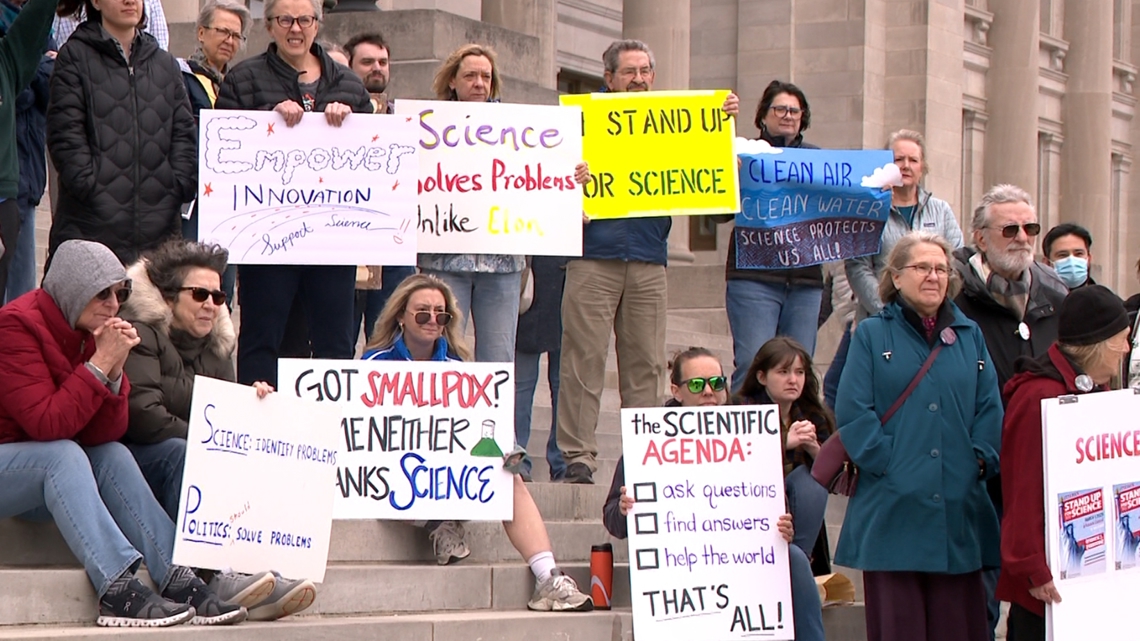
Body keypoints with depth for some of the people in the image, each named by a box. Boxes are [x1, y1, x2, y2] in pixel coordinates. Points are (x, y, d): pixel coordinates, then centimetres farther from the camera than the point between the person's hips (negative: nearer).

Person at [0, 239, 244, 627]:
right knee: (63, 455, -30)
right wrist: (100, 364, -24)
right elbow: (46, 424, -28)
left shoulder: (88, 331, 6)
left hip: (44, 482, 8)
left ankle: (177, 580, -21)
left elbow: (105, 434, -2)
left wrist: (115, 371, -16)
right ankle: (117, 590, -38)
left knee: (114, 455, -12)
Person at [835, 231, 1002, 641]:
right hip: (894, 510, -3)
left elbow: (990, 408, 10)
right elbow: (852, 411, -4)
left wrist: (981, 460, -4)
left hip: (959, 507, 3)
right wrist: (886, 463, -12)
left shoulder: (970, 337, 16)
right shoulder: (872, 335, 5)